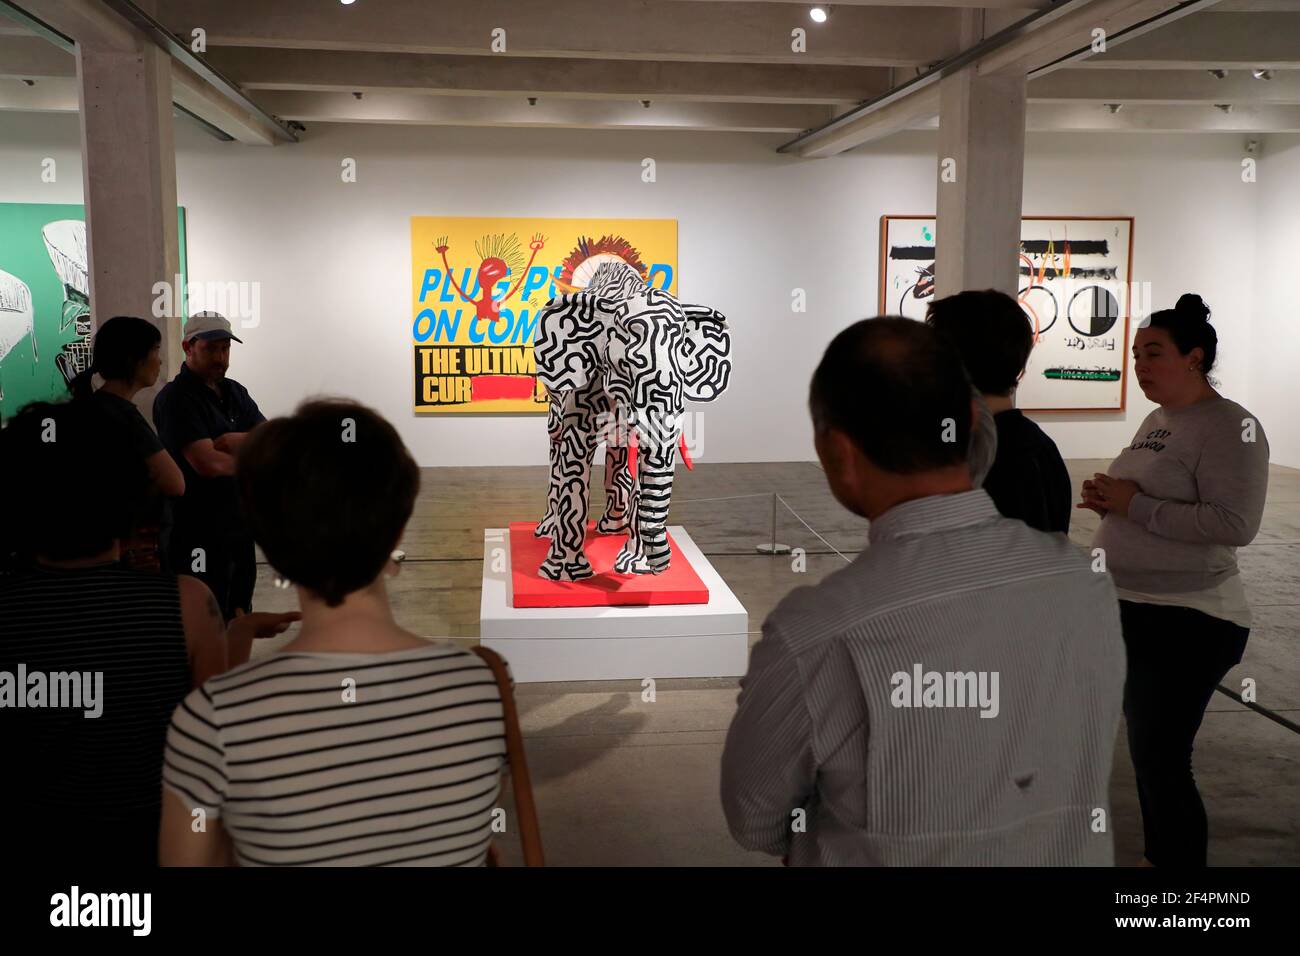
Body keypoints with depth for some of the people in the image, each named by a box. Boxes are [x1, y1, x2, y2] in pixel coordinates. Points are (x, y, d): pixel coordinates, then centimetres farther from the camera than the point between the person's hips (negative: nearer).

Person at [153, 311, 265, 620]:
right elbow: (208, 463, -22)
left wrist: (231, 442, -15)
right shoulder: (175, 398, -12)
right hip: (199, 528, -8)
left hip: (240, 522, 8)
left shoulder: (234, 392, 13)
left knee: (239, 612, 16)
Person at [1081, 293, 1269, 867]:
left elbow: (1236, 525, -25)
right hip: (1128, 609, 9)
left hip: (1188, 622, -9)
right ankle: (1159, 858, 35)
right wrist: (1108, 498, 0)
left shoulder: (1230, 427, -15)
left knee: (1161, 761, -3)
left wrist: (1134, 505, -22)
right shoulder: (1157, 421, 11)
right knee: (1148, 753, 19)